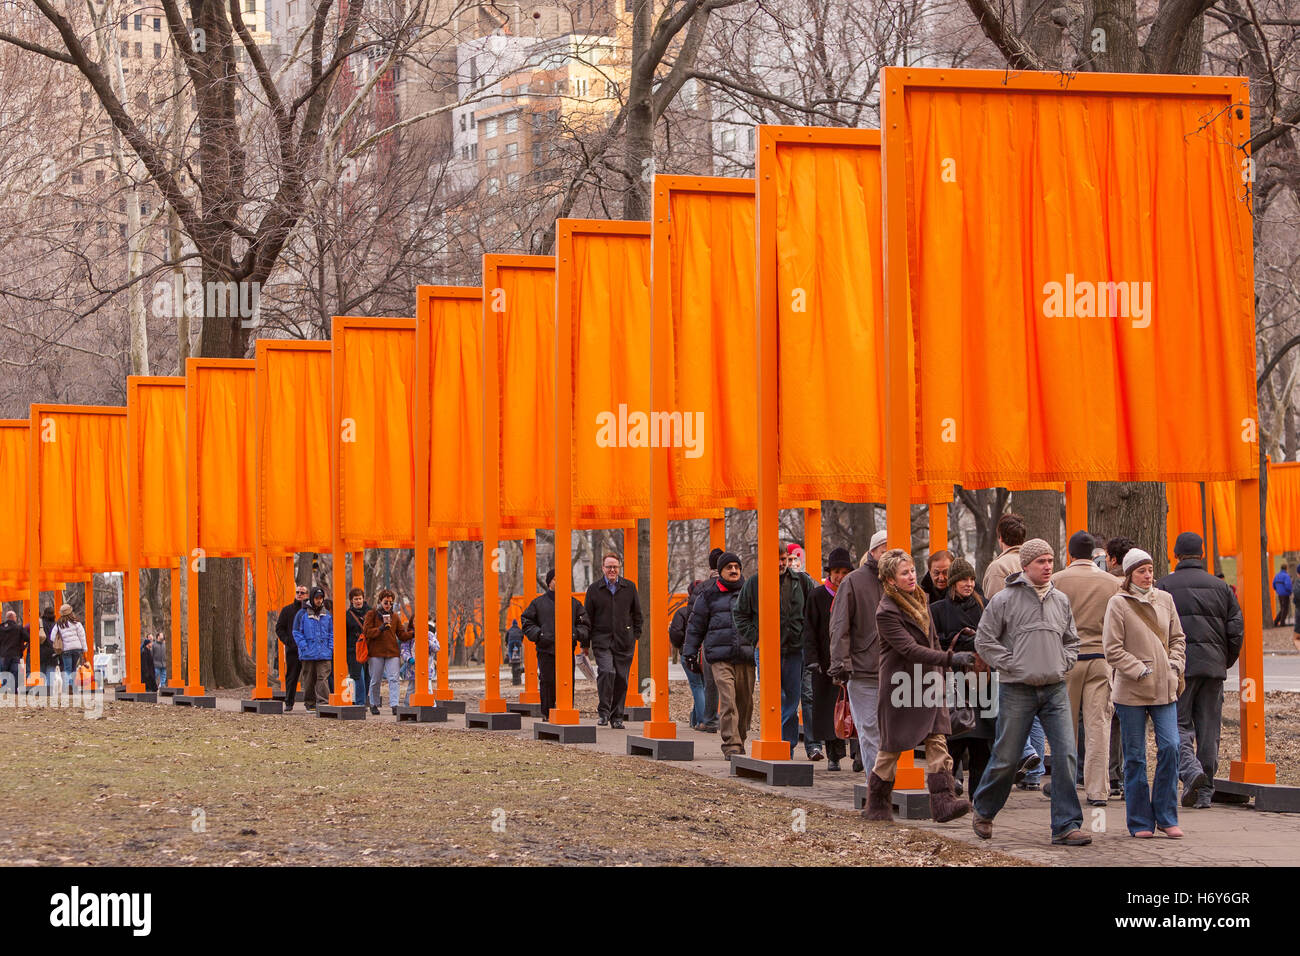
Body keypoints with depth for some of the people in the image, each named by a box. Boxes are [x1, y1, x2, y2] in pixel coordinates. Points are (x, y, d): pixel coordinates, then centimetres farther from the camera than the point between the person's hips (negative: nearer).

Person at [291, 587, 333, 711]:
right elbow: (297, 633, 1)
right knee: (309, 679, 6)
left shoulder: (327, 615, 11)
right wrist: (304, 648, -8)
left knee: (323, 678, -9)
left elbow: (331, 633, 16)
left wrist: (331, 648, 4)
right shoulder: (302, 614, 2)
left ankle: (323, 702, -14)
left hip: (324, 654, 1)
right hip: (308, 654, -1)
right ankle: (309, 703, 14)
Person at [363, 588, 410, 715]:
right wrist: (381, 628, -20)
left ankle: (394, 705, -16)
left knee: (394, 679, -11)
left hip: (392, 652, 2)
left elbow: (402, 634, 10)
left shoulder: (395, 616, 12)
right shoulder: (371, 614, 2)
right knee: (375, 680, 7)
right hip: (376, 652, -2)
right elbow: (367, 632, -8)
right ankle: (374, 704, 23)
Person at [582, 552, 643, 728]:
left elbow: (636, 613, 15)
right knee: (607, 671, -20)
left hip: (624, 641, 2)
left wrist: (636, 634, 8)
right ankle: (603, 711, -9)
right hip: (602, 640, -2)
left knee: (621, 678, 3)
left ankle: (617, 717, 14)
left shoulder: (629, 587, 8)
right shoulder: (594, 589, 5)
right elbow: (587, 616, 9)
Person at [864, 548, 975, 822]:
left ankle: (944, 802, -16)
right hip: (901, 685, -6)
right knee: (892, 747, 3)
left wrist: (940, 672, 17)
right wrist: (950, 659, -30)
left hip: (929, 682, 6)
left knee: (937, 741, -7)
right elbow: (910, 649, -24)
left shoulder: (920, 600, 10)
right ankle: (877, 804, 20)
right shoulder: (886, 612, -15)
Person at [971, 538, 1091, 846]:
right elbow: (984, 640, -3)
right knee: (1006, 759, 4)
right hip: (1017, 691, -4)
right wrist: (1011, 665, -9)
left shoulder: (1061, 600, 11)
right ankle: (983, 813, 27)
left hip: (1055, 689, 4)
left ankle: (1066, 826, -5)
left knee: (1066, 756, -8)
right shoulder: (1004, 600, -4)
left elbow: (1071, 640, 23)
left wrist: (1063, 665, 6)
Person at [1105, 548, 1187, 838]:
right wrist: (1142, 671, -13)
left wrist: (1175, 665, 2)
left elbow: (1178, 638, 17)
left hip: (1165, 689, 4)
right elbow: (1113, 650, -8)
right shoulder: (1118, 604, -6)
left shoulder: (1164, 599, 9)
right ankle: (1140, 822, 10)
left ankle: (1166, 817, 4)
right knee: (1135, 756, 2)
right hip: (1131, 691, -3)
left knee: (1170, 747, -7)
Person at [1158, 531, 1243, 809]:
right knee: (1208, 729, 8)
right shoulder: (1220, 587, 10)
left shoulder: (1165, 586, -1)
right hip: (1214, 666, 3)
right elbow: (1236, 630, 7)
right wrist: (1226, 661, 19)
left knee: (1178, 724, 2)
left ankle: (1190, 770, -24)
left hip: (1179, 664, -3)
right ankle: (1205, 791, 8)